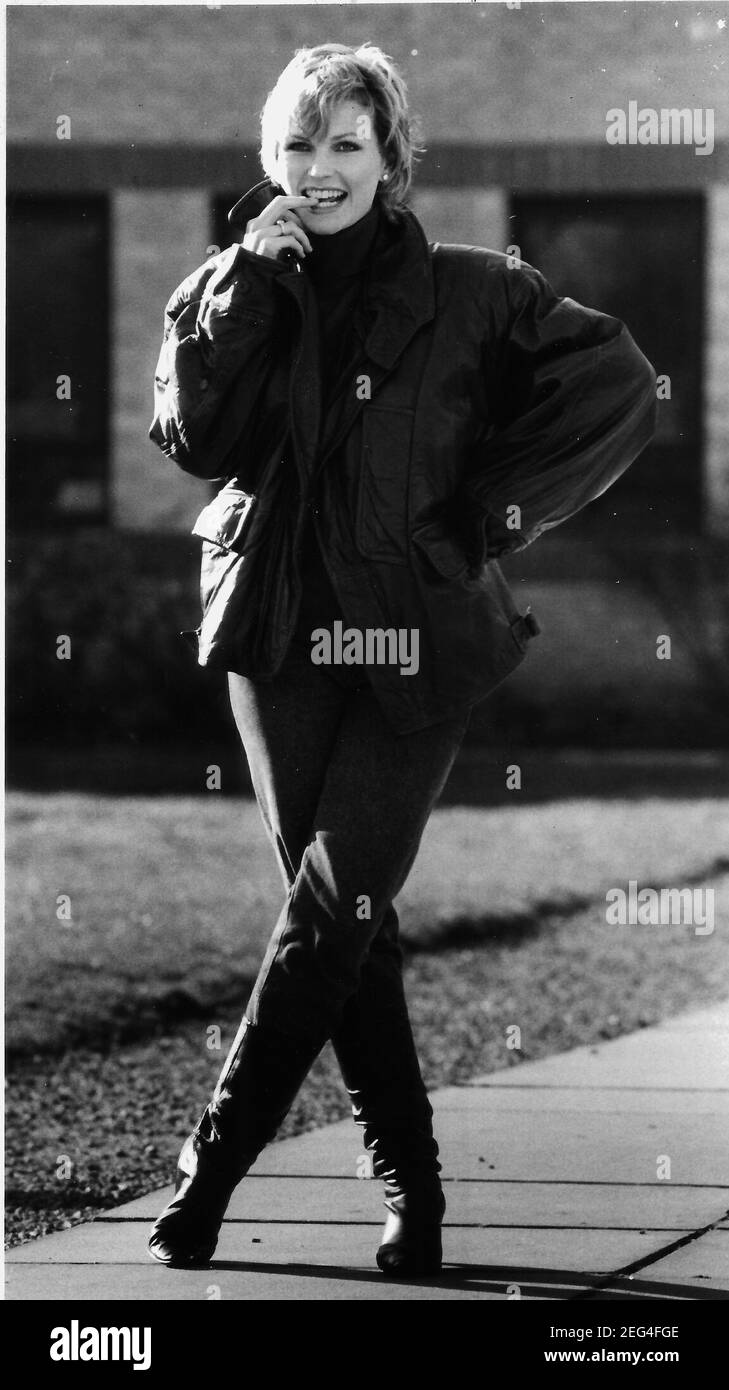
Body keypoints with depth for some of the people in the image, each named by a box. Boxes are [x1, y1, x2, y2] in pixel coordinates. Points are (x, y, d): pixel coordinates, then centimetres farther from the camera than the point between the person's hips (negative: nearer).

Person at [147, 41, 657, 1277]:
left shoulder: (468, 294, -1)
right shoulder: (235, 294, 8)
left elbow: (621, 389, -3)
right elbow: (195, 440, -6)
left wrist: (493, 511, -5)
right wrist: (246, 287, -13)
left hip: (417, 645, -3)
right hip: (281, 639, 3)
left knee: (333, 910, -10)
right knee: (347, 918, 4)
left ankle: (210, 1168, -2)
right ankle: (410, 1195, 10)